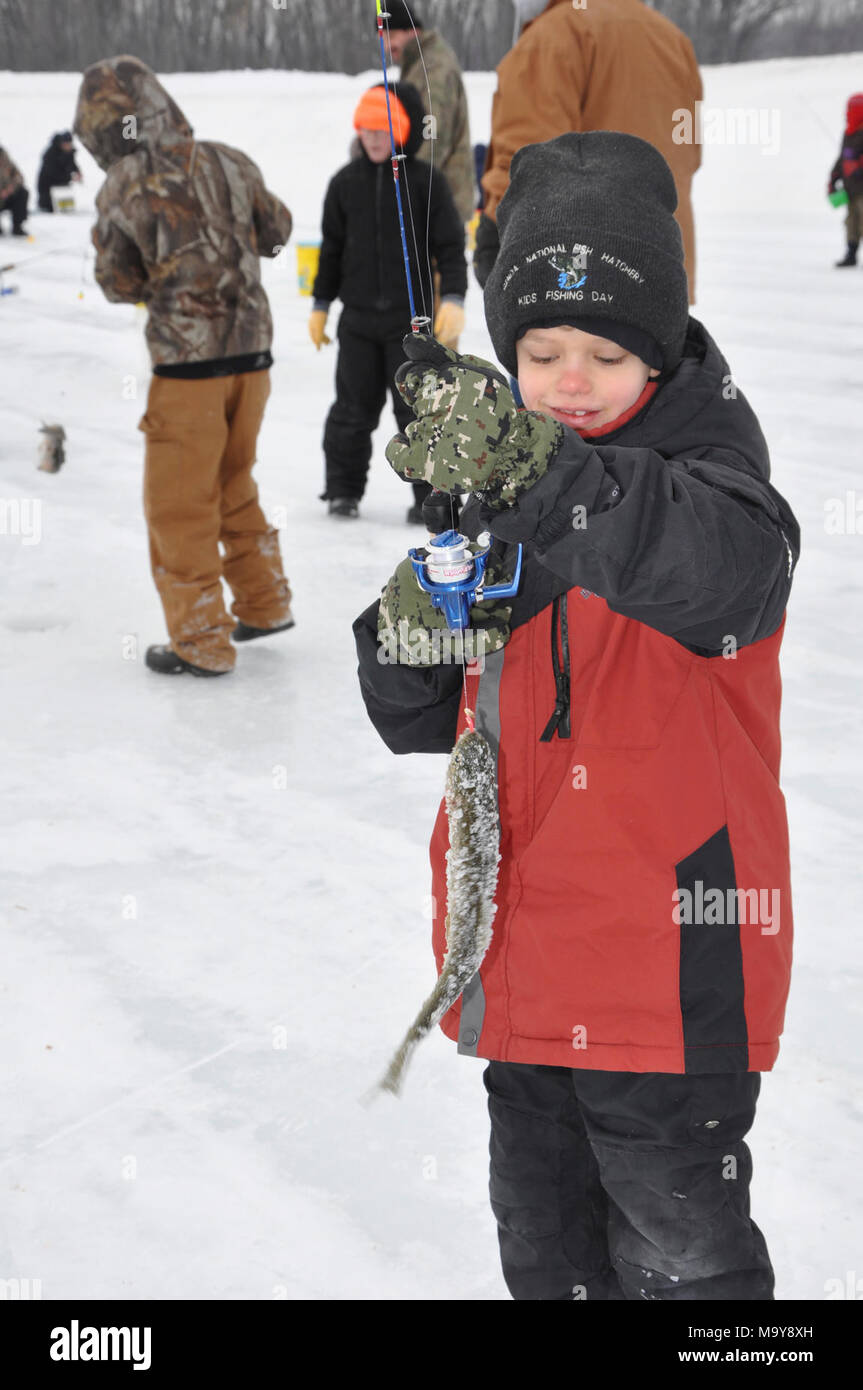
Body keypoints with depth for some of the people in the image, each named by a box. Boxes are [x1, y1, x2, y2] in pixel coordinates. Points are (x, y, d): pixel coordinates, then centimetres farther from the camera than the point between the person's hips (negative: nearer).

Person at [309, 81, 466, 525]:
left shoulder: (426, 182, -3)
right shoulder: (345, 183, 6)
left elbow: (449, 245, -1)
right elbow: (332, 247, 13)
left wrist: (452, 297, -12)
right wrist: (320, 304, 14)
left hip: (411, 316, -3)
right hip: (358, 317, 3)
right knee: (353, 406, 7)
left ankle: (431, 494, 11)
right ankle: (343, 489, 20)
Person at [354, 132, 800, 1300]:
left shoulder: (703, 475, -12)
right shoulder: (491, 505, 7)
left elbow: (723, 568, -38)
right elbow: (422, 721, 11)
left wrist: (530, 465, -51)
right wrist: (413, 634, -12)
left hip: (670, 973, -6)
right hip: (525, 972, 7)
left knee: (682, 1258, 6)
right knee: (547, 1249, 22)